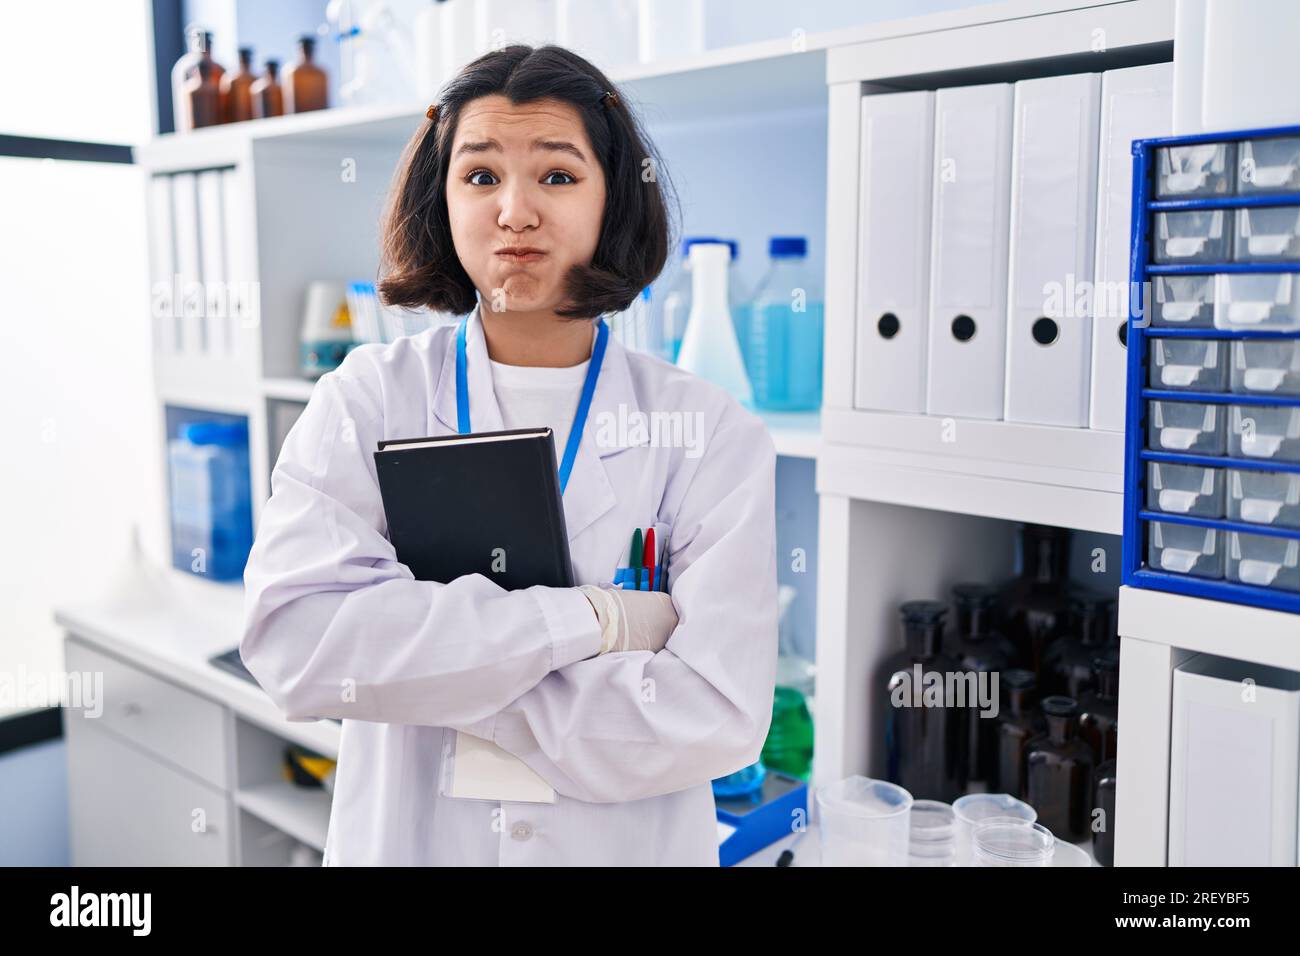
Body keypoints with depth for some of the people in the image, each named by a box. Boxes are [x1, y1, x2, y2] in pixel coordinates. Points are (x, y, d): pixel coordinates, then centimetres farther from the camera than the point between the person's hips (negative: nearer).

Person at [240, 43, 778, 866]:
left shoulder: (712, 433, -12)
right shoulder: (365, 400, -8)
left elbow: (715, 718, -21)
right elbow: (290, 635, -22)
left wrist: (412, 663, -19)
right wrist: (590, 618, -24)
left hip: (629, 845, 0)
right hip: (406, 840, 1)